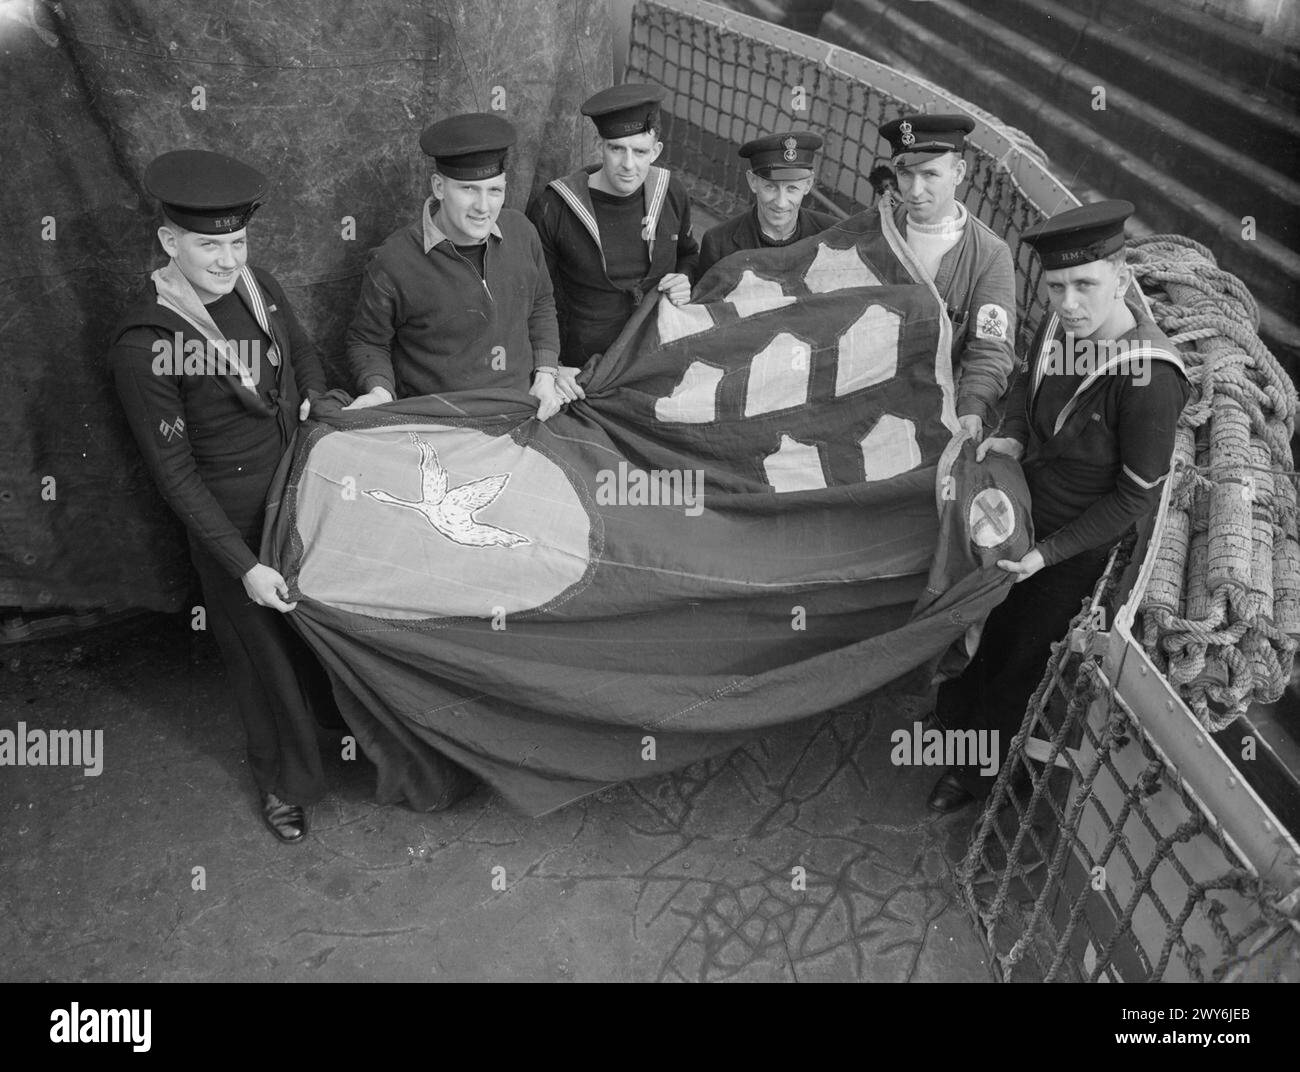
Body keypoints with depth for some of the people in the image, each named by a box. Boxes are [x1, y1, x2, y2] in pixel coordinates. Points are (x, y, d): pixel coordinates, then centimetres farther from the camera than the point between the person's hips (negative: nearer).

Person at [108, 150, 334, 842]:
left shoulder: (257, 288, -6)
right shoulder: (144, 345, -24)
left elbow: (302, 351, 16)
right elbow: (174, 473, -20)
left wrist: (316, 396, -4)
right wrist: (244, 566, -22)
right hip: (232, 523, -5)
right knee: (265, 655, 14)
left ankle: (328, 705, 56)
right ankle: (283, 781, 40)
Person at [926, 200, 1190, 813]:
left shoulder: (1151, 379, -33)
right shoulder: (1061, 323, -14)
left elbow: (1137, 496, -22)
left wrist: (1048, 553, -21)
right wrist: (1011, 436, -10)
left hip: (1078, 548, -5)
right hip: (1016, 511, 6)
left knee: (1020, 656, 16)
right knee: (979, 628, 26)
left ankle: (977, 771, 43)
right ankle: (953, 720, 56)